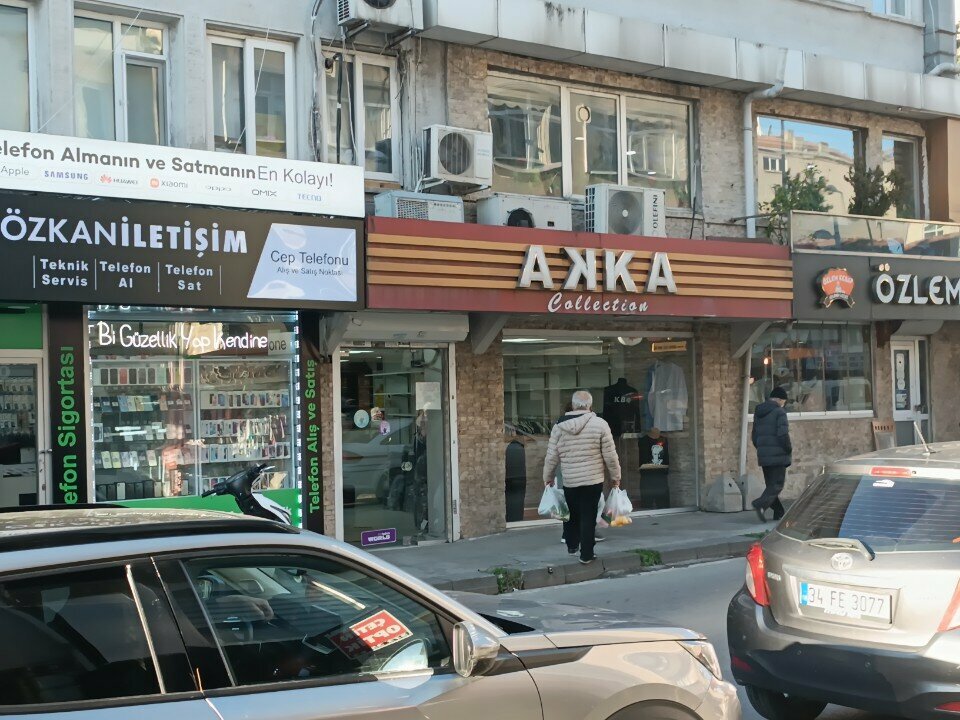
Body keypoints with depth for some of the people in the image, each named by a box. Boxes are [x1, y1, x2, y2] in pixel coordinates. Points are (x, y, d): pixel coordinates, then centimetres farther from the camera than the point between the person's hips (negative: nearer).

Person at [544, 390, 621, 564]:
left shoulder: (559, 426, -2)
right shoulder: (599, 424, -9)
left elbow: (552, 457, 1)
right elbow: (610, 455, -7)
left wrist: (547, 477, 16)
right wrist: (615, 476, 7)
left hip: (568, 481, 3)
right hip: (593, 480, -2)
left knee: (572, 514, 22)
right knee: (588, 517, 4)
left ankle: (572, 546, 34)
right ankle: (586, 555, 8)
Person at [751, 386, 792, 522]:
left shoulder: (758, 413, 12)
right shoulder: (779, 412, -9)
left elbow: (755, 437, 14)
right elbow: (783, 434, -19)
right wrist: (789, 449, -6)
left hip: (763, 455, 7)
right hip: (778, 454, -7)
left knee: (770, 484, 13)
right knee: (777, 485, -4)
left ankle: (779, 513, 15)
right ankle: (760, 504, -25)